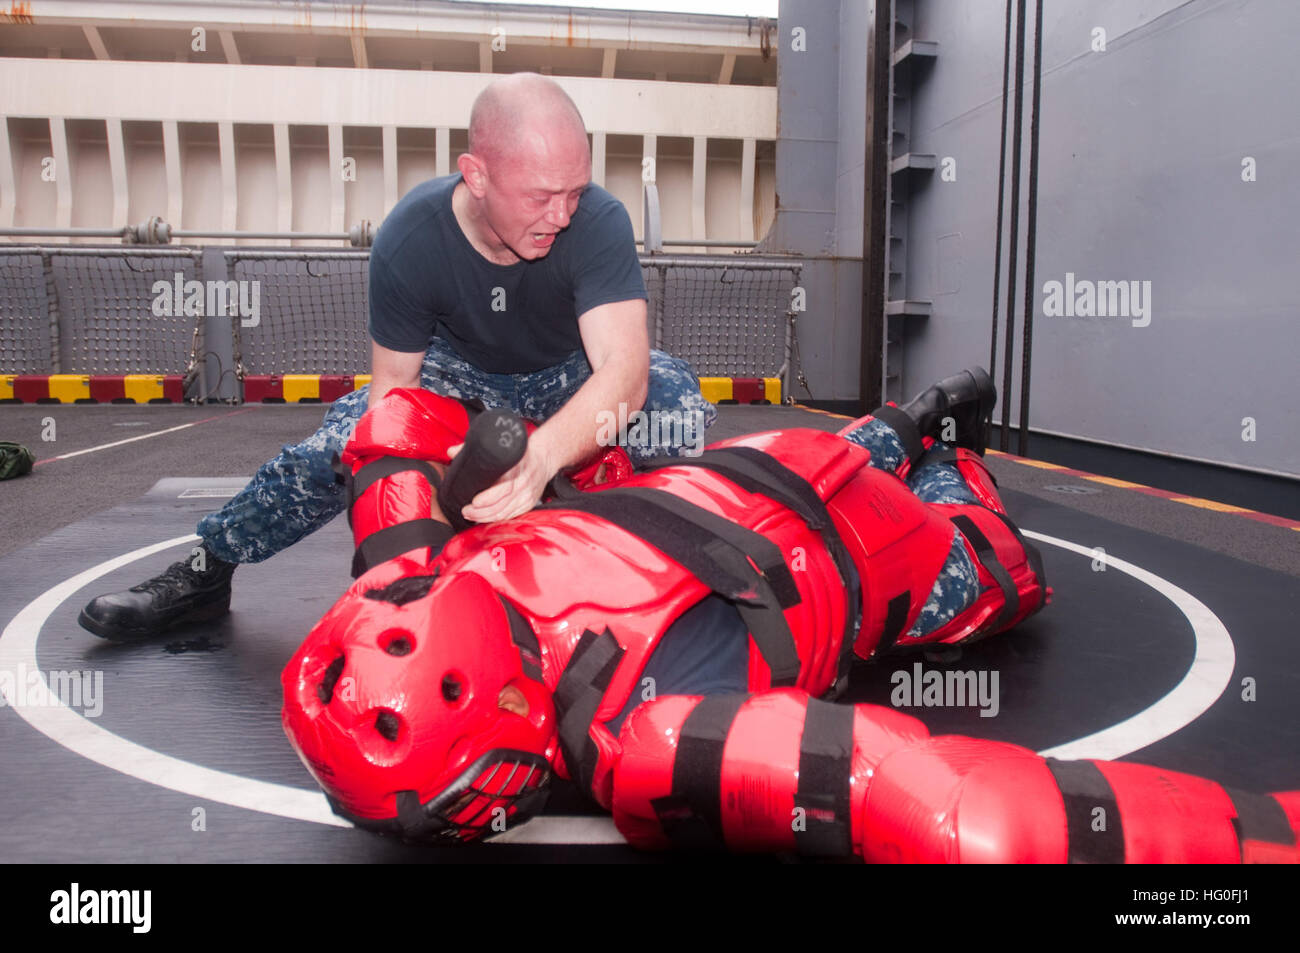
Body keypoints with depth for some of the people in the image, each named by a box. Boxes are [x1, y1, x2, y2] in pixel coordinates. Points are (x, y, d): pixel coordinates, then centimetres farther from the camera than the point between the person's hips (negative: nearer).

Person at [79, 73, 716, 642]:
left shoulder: (596, 221, -33)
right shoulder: (408, 240, -27)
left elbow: (623, 371, -43)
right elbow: (393, 382, -17)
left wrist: (539, 457, -61)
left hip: (569, 375, 0)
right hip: (461, 369, 1)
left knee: (678, 404, -29)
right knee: (341, 446, -15)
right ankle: (206, 570, 7)